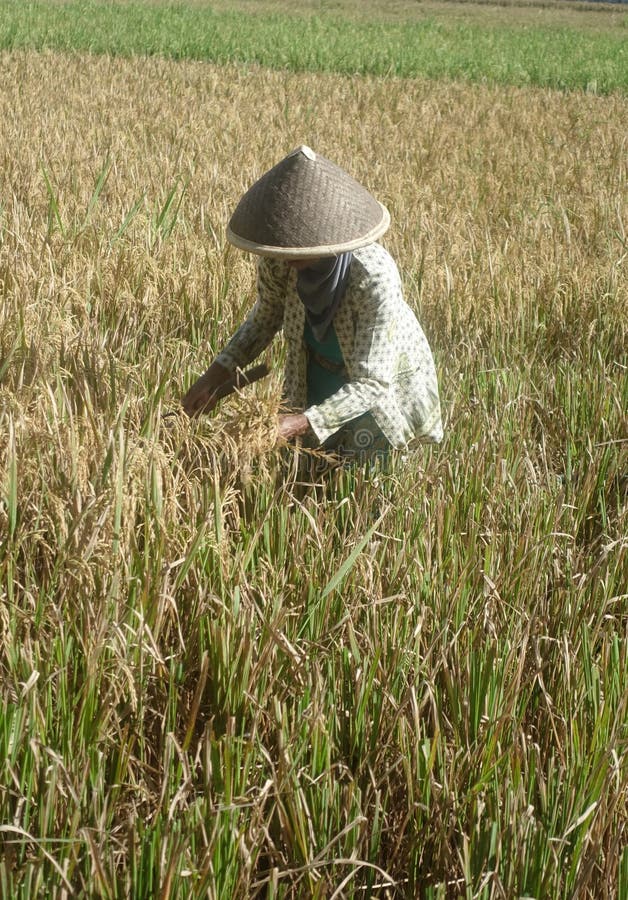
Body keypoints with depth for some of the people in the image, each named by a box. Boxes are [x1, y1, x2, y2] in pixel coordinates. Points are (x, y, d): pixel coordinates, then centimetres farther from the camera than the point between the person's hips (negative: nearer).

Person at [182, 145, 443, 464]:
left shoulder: (374, 276, -39)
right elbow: (266, 317, -2)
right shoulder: (280, 258, -24)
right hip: (318, 377, 5)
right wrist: (216, 375, -15)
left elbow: (370, 382, -35)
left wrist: (299, 424, -47)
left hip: (383, 384, -4)